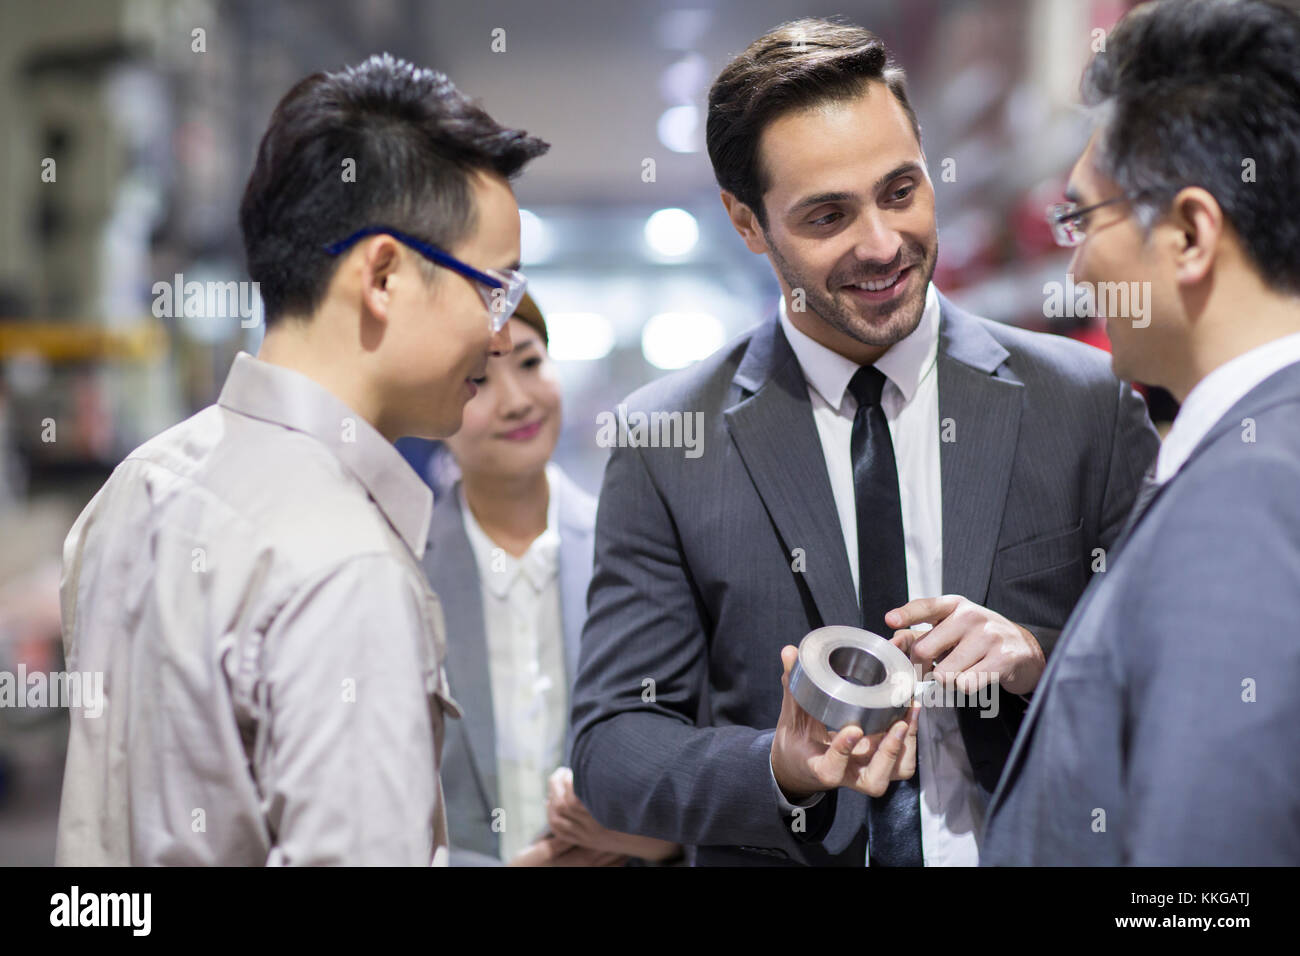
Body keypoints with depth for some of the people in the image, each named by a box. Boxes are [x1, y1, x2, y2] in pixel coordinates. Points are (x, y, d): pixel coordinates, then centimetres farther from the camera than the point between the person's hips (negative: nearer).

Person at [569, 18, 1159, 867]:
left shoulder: (1087, 403, 2)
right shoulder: (664, 446, 0)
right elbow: (611, 745, -1)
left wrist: (1039, 661, -13)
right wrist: (781, 773, -17)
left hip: (1043, 851, 0)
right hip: (784, 853, 0)